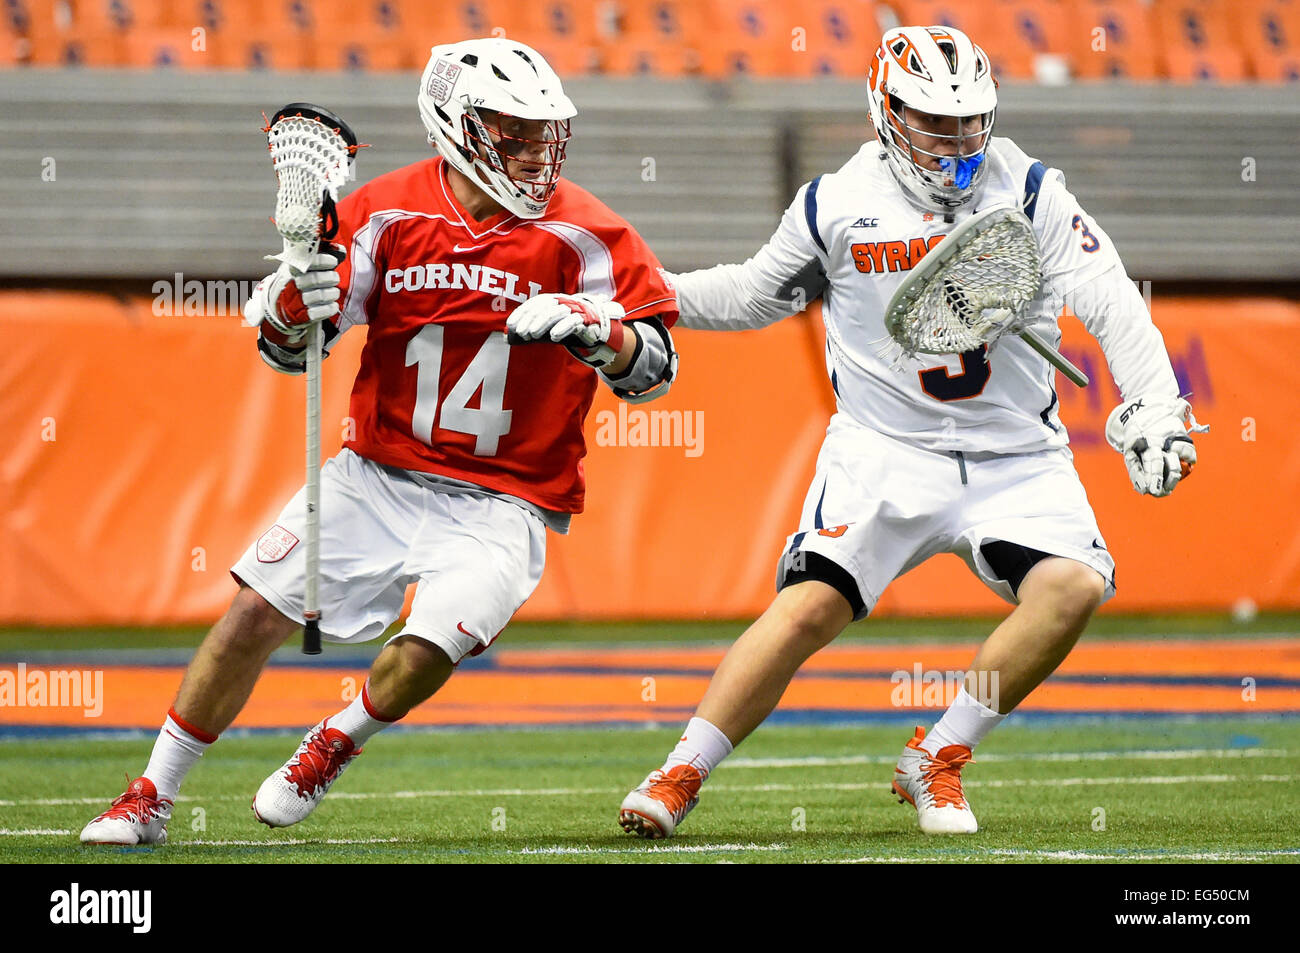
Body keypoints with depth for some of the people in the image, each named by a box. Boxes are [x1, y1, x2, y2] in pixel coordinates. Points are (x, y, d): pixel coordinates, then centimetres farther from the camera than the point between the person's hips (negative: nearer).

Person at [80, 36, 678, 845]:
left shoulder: (579, 235, -11)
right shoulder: (386, 213, -4)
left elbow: (654, 369, -10)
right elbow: (287, 350, 1)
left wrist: (592, 330, -31)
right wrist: (292, 307, -23)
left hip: (500, 500, -2)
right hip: (380, 474, 2)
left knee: (428, 650, -20)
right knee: (255, 614, -2)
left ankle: (336, 745, 15)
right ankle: (151, 798, 14)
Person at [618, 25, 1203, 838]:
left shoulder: (1029, 192, -1)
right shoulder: (838, 205, 1)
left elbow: (1110, 301, -7)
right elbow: (755, 294, 16)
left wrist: (1153, 404, -20)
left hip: (1016, 457, 1)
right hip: (886, 450, -1)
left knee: (1074, 586, -21)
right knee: (811, 607, -17)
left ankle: (939, 761, -5)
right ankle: (681, 776, -6)